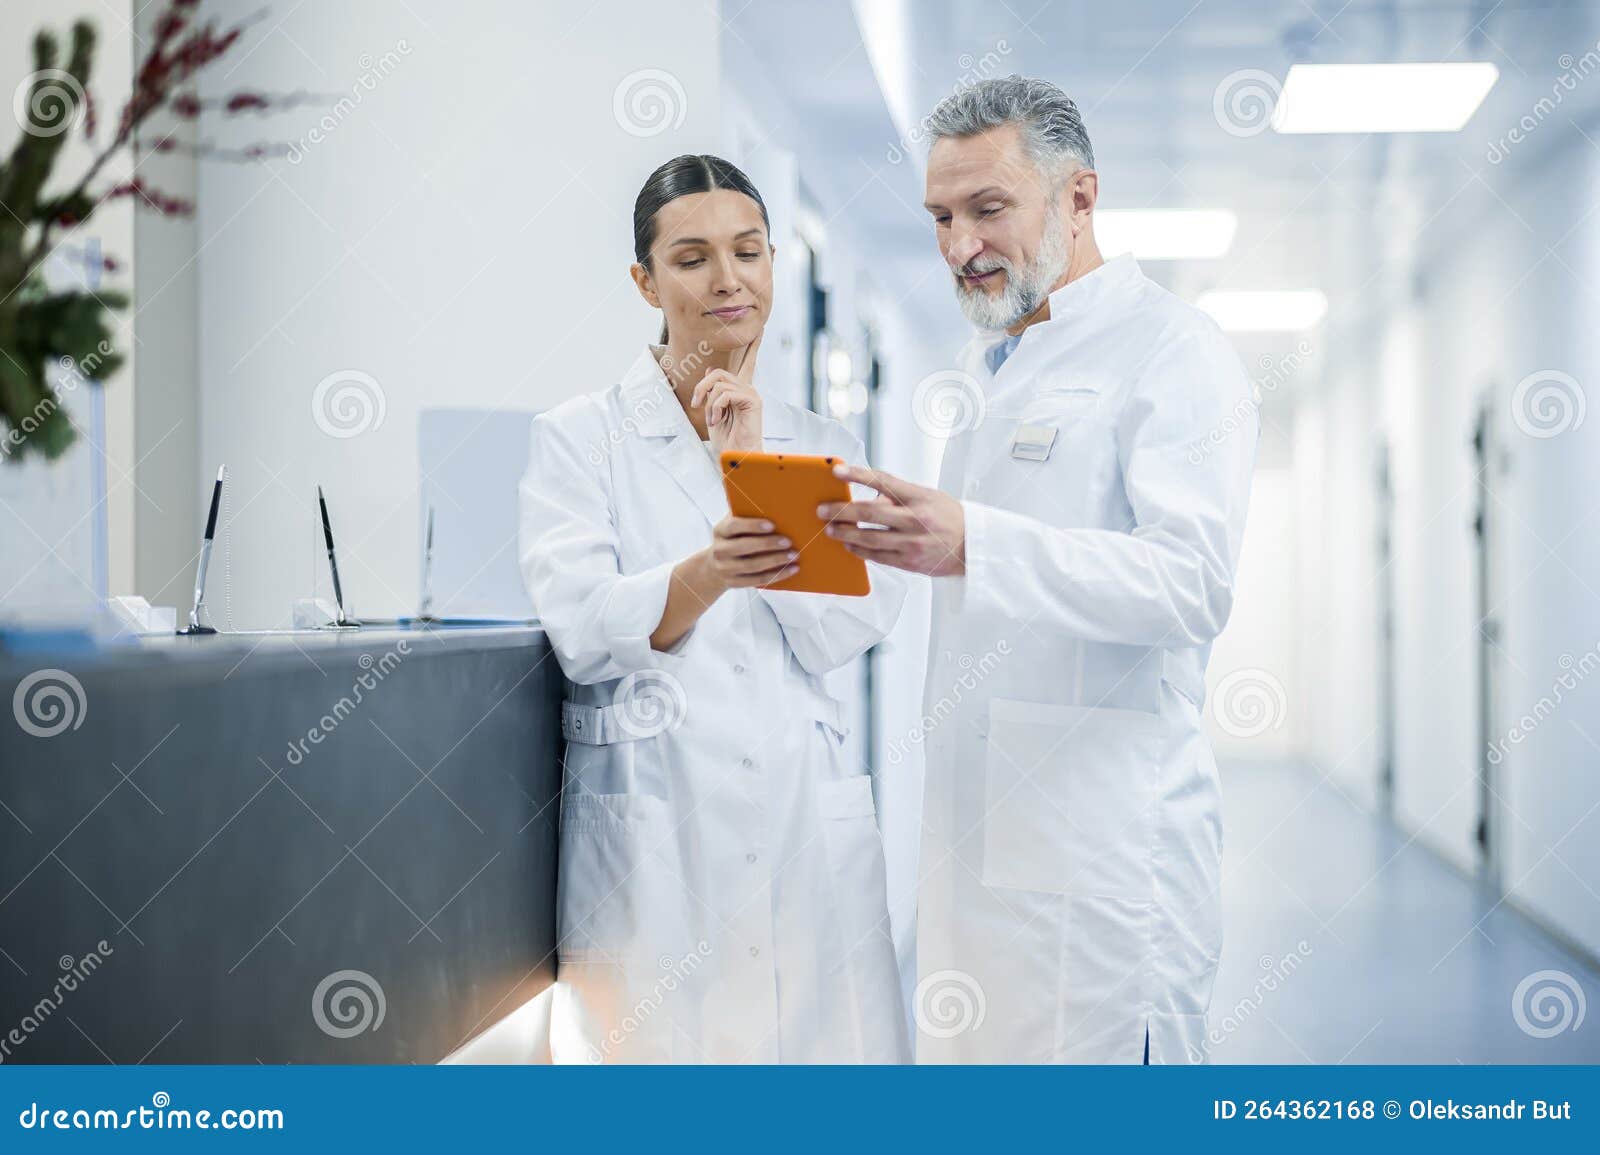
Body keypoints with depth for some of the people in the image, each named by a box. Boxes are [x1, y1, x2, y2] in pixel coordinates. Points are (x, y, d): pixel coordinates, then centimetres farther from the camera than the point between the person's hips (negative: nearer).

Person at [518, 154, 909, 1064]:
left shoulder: (824, 446, 13)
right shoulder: (581, 437, 3)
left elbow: (842, 634, -1)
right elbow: (584, 631, -11)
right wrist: (709, 572, -29)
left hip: (807, 828, 3)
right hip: (651, 827, -3)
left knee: (820, 1041, 1)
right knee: (660, 1044, -4)